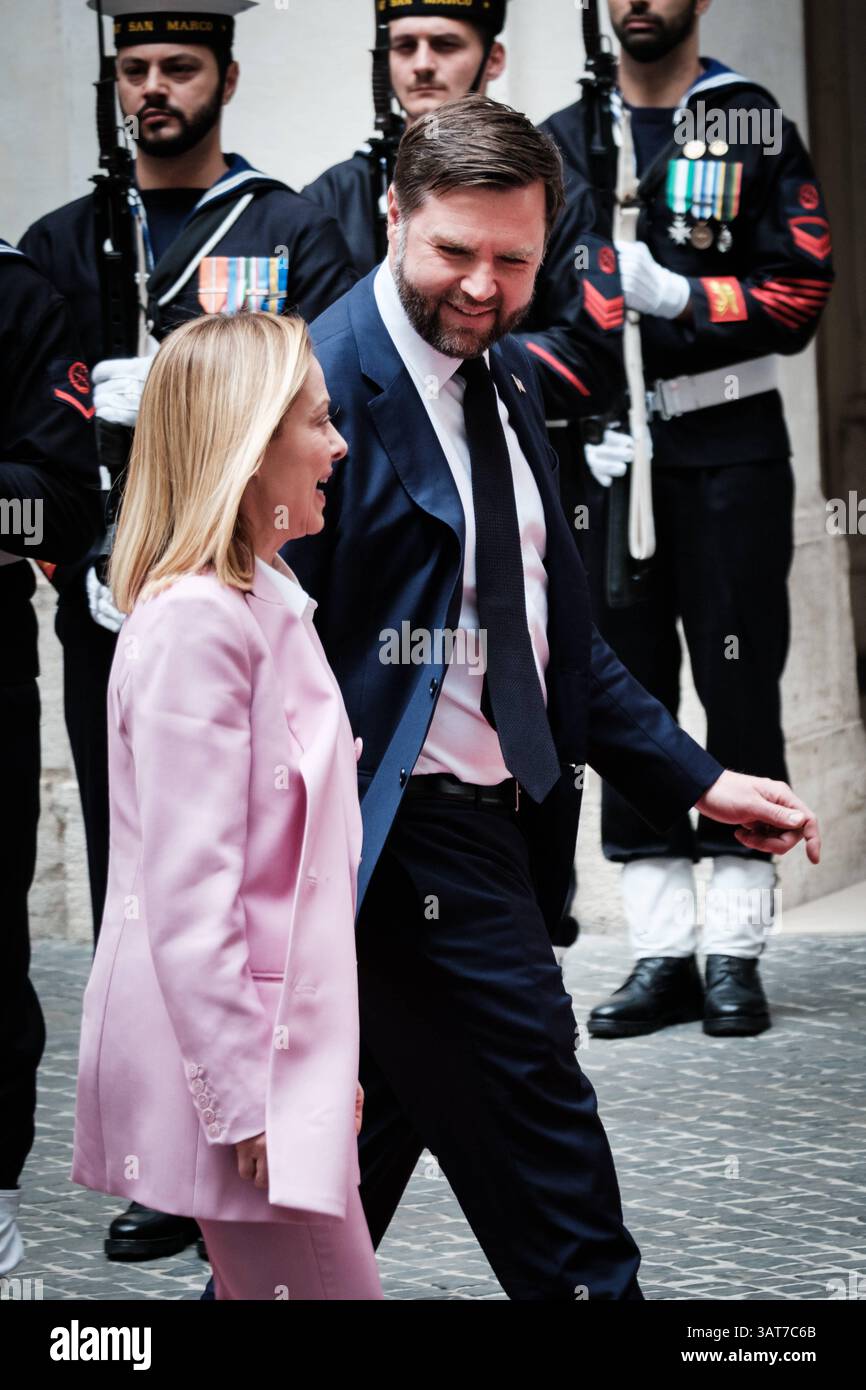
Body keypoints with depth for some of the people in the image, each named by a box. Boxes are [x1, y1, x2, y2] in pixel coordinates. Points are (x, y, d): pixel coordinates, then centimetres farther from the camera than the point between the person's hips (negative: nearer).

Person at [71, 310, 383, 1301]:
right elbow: (187, 896, -20)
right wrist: (244, 1099, -20)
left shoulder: (261, 605, 15)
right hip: (234, 1067, -10)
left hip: (287, 1054, 10)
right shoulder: (196, 625, -16)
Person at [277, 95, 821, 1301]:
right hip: (413, 831, -8)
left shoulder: (505, 373, 12)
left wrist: (695, 781, 11)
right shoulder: (327, 381, -15)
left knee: (362, 1149, 17)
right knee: (544, 1167, -3)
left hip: (496, 823, 8)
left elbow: (553, 629, 17)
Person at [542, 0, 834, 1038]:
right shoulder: (561, 143, 10)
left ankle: (734, 952, 4)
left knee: (740, 688, -2)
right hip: (609, 450, 3)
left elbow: (799, 294, -4)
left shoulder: (757, 129, 2)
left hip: (731, 446, -3)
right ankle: (661, 953, 9)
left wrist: (671, 293, -17)